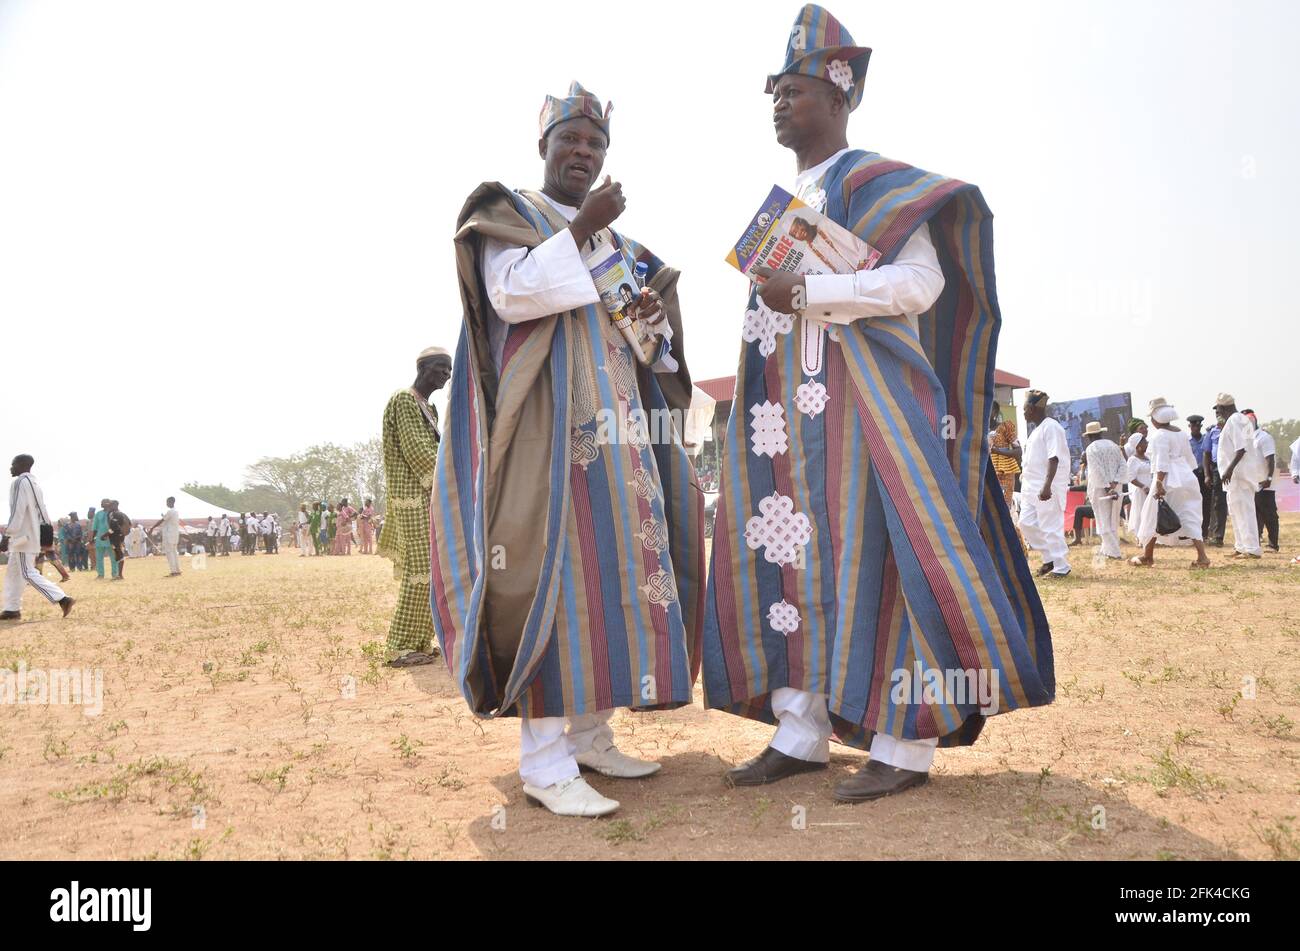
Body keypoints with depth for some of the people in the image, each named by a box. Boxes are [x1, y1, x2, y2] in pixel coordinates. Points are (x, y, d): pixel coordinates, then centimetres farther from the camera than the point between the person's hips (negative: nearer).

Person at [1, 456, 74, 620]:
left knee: (29, 574, -9)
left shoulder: (19, 482, -13)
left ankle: (62, 599, -17)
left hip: (23, 536, -10)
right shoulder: (34, 484, 15)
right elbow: (41, 511, 16)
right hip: (32, 535, 10)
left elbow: (17, 511, -20)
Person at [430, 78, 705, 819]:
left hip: (616, 423, 7)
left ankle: (590, 734, 12)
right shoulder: (507, 215, 6)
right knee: (555, 569, -14)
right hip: (547, 422, -7)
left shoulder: (615, 238, 24)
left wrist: (654, 313, 1)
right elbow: (512, 294, -13)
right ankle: (544, 761, -11)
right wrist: (581, 231, -15)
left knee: (615, 570, 3)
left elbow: (646, 333, 23)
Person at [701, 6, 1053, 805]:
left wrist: (806, 293, -17)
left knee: (872, 557, -9)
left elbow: (920, 282, -14)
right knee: (789, 557, 3)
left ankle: (906, 746, -1)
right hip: (793, 411, 8)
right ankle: (804, 735, 10)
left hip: (864, 404, -8)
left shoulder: (874, 183, -2)